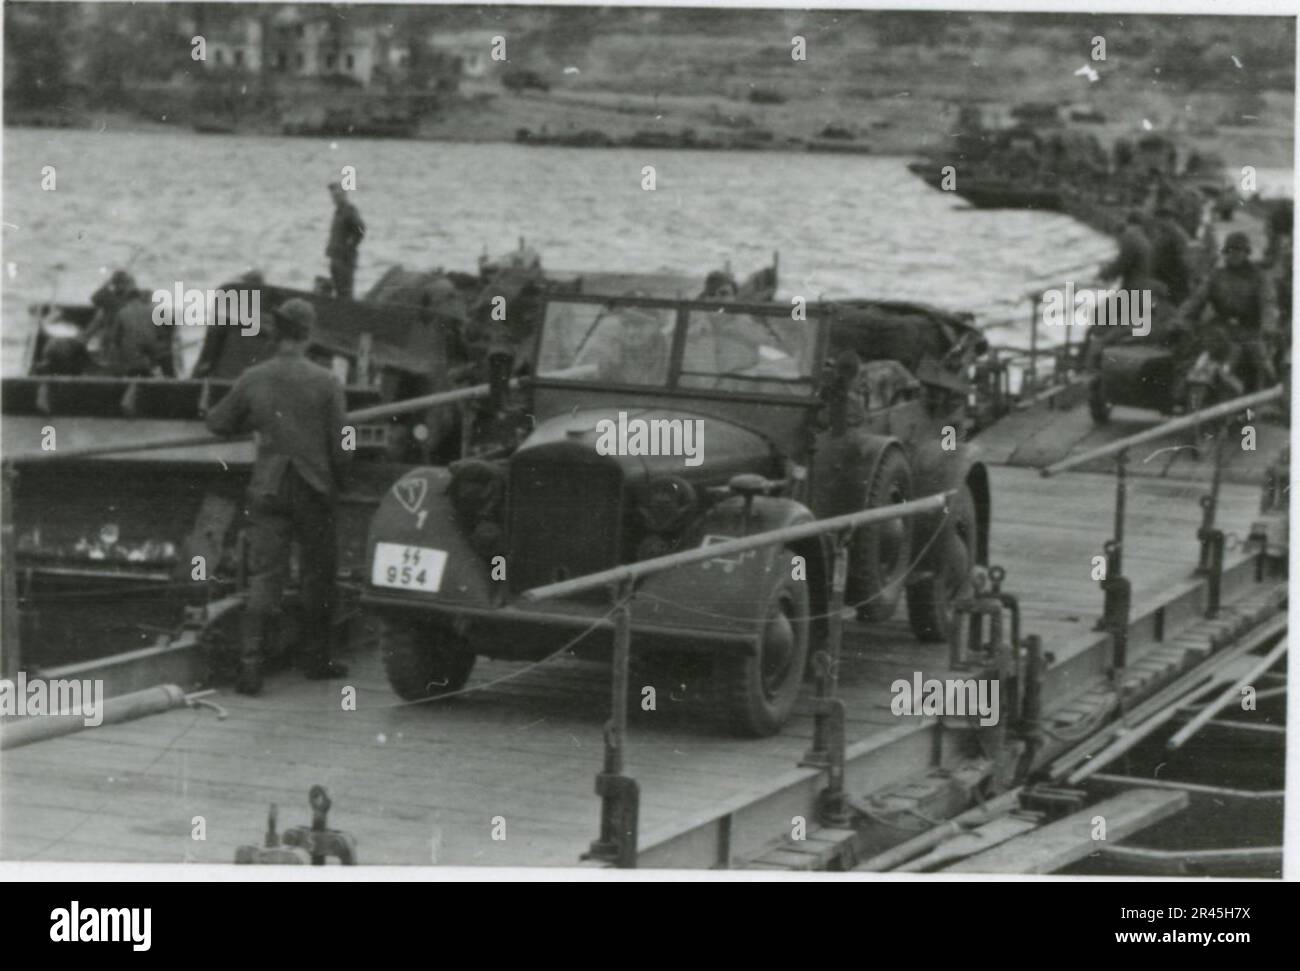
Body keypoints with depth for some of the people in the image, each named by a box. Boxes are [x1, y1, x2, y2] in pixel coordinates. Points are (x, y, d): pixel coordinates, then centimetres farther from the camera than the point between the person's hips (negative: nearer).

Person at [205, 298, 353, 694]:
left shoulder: (253, 379, -2)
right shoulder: (325, 382, -8)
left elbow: (218, 423, 8)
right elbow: (341, 445, -6)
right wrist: (336, 480, 12)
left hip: (267, 487, 1)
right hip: (313, 488, -1)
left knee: (264, 576, 0)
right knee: (317, 575, 13)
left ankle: (252, 661, -11)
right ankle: (315, 658, 22)